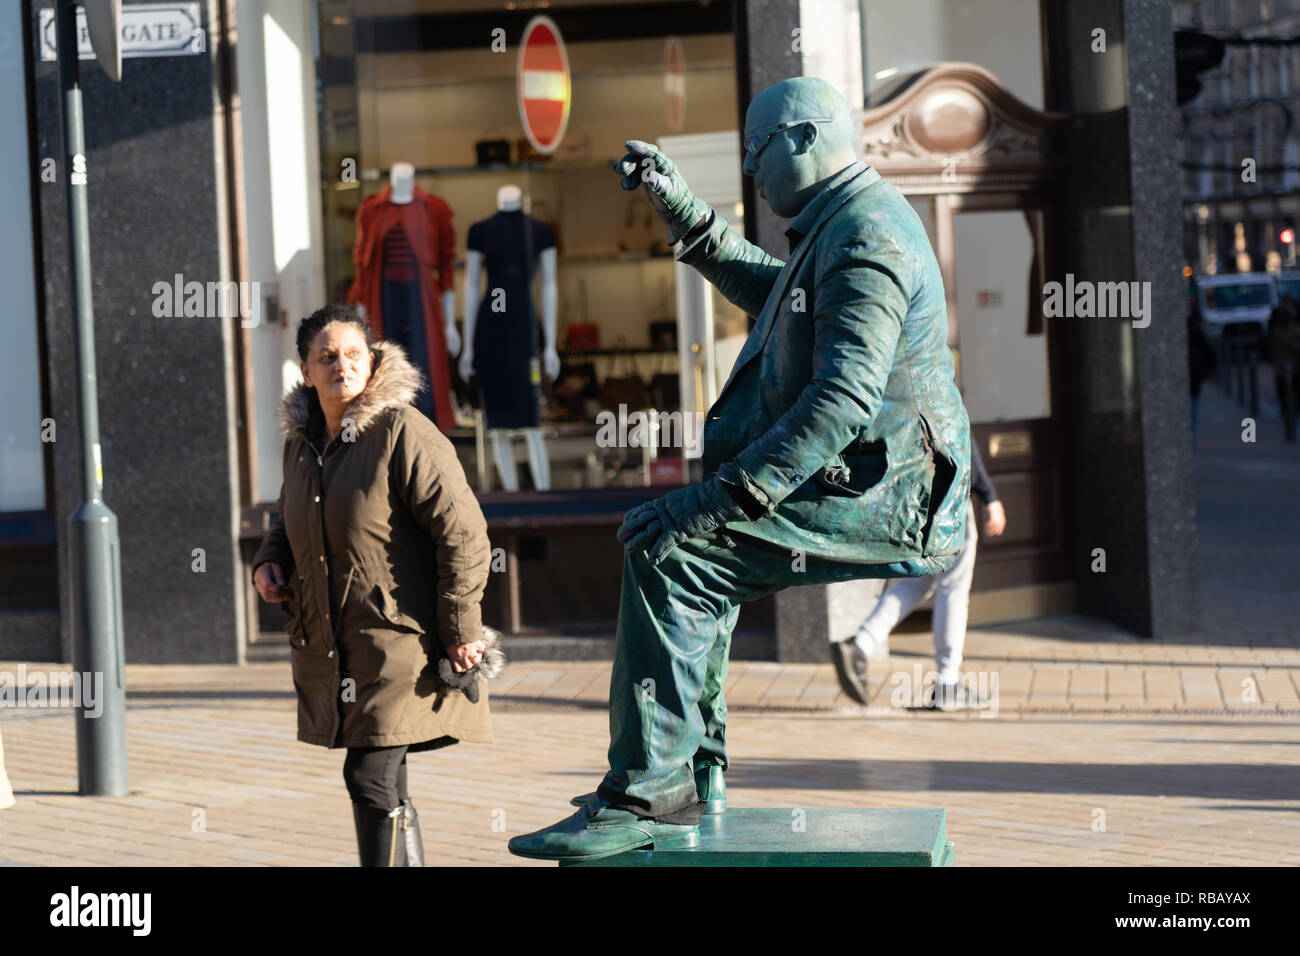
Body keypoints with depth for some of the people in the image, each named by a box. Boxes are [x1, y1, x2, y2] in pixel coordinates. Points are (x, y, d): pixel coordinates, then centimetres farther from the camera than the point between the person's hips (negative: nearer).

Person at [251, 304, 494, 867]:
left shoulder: (402, 432, -13)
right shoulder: (301, 442, 10)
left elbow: (462, 531, -15)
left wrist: (460, 631, -16)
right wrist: (269, 561, 8)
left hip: (399, 640, -7)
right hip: (332, 646, 8)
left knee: (371, 779, -12)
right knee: (383, 785, 15)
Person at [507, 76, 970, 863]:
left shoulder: (863, 240, -17)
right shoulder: (852, 220, 18)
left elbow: (843, 397, -29)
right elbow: (768, 291, 38)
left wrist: (722, 495, -33)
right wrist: (680, 208, 30)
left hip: (883, 499, -11)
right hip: (877, 489, 11)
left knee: (672, 549, -22)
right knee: (700, 551, 23)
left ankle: (649, 792, -23)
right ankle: (697, 772, 23)